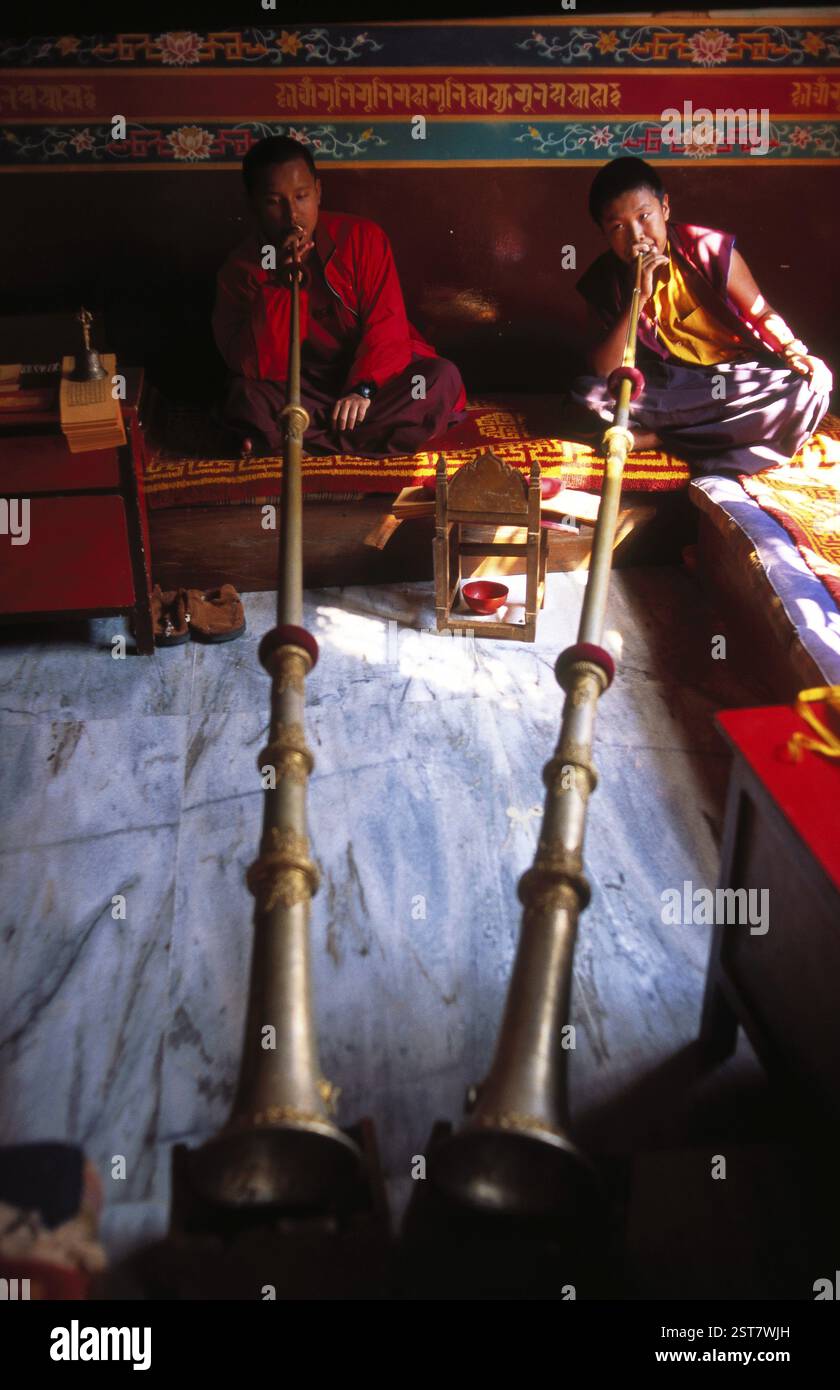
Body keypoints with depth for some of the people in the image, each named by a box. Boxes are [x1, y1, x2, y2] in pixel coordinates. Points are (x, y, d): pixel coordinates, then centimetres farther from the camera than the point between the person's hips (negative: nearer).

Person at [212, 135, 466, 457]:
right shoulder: (240, 269, -6)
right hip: (304, 390, -2)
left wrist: (363, 388, -29)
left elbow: (387, 324, -11)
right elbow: (257, 369, -16)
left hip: (371, 377, 2)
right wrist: (282, 283, -27)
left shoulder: (362, 237, -5)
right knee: (245, 398, -31)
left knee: (443, 377, -28)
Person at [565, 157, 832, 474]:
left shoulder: (710, 251, -11)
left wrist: (795, 352, -20)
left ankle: (658, 439, -25)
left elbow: (762, 313, 0)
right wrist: (639, 296, -25)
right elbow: (602, 370, -16)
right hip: (668, 386, 1)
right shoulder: (605, 279, -6)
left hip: (735, 381, 0)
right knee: (584, 395, -22)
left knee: (809, 392, -30)